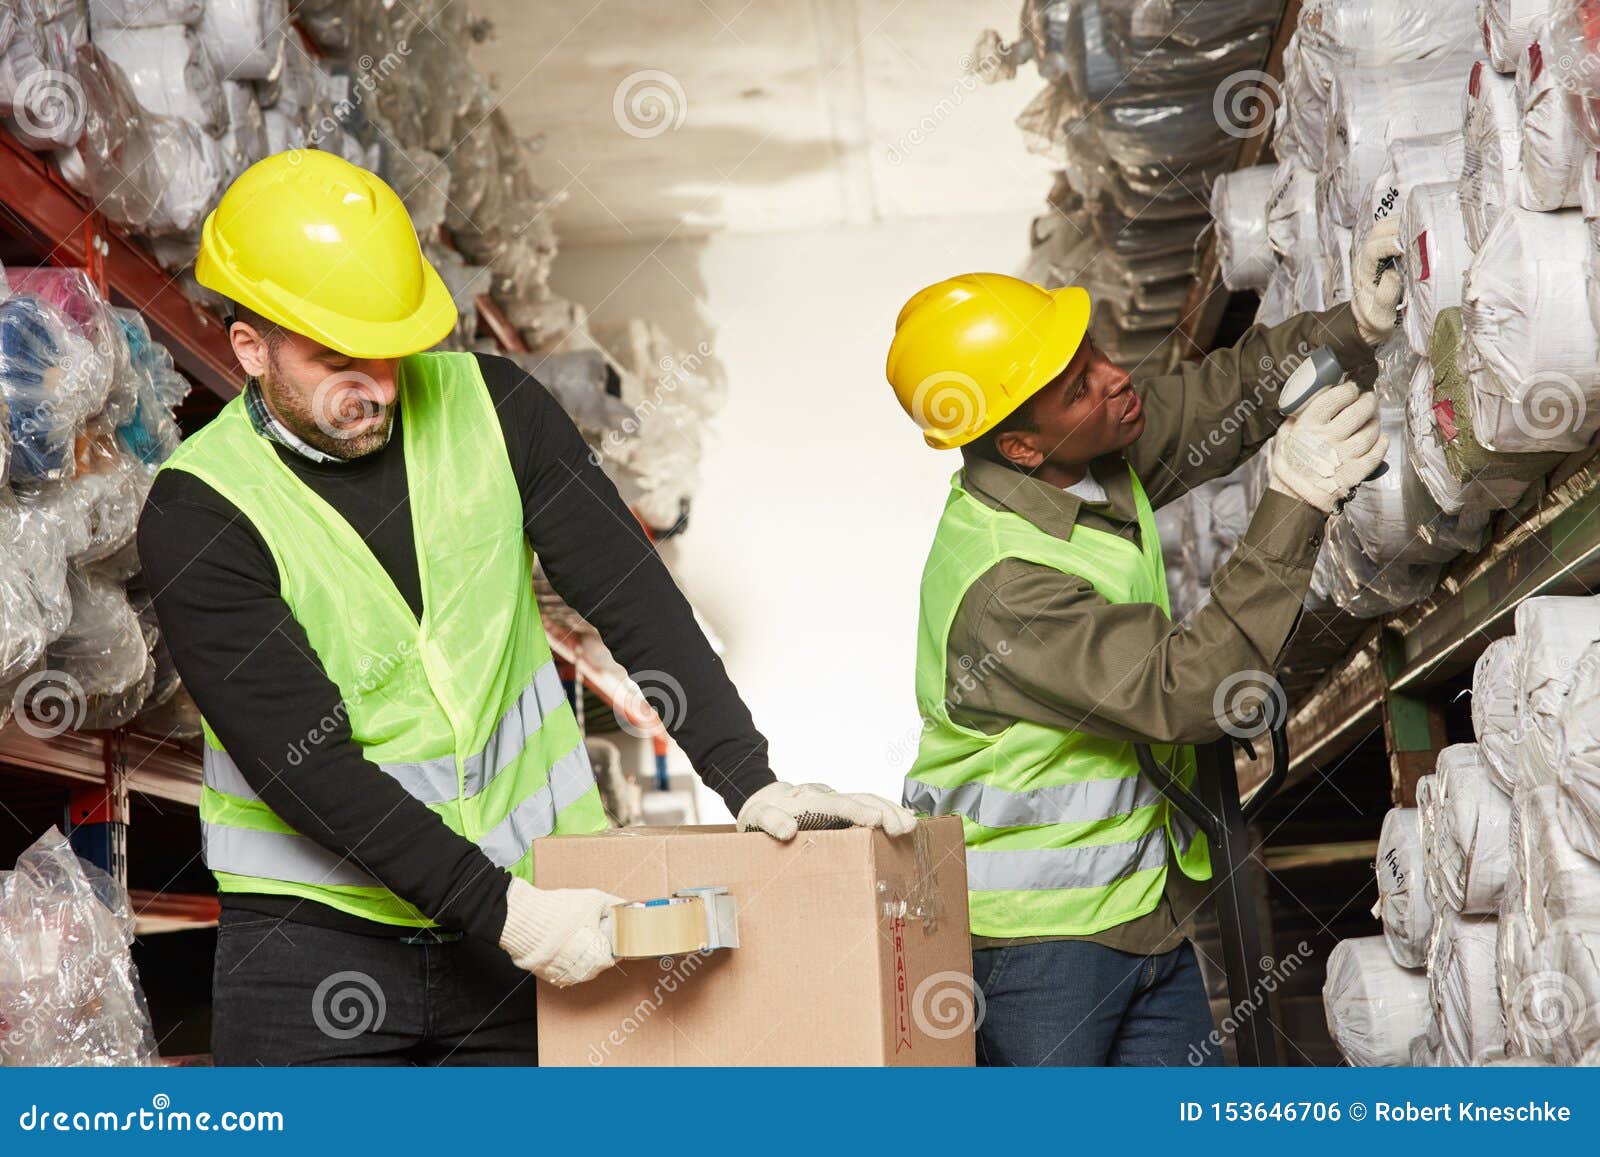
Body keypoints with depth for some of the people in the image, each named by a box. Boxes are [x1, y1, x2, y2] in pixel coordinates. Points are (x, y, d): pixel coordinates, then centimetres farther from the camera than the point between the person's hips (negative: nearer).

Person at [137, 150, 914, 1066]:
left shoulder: (487, 406, -1)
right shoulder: (198, 515, -13)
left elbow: (633, 595, -3)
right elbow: (304, 762, -18)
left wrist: (750, 781, -14)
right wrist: (496, 911, -24)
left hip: (524, 902, 3)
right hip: (321, 928, -3)